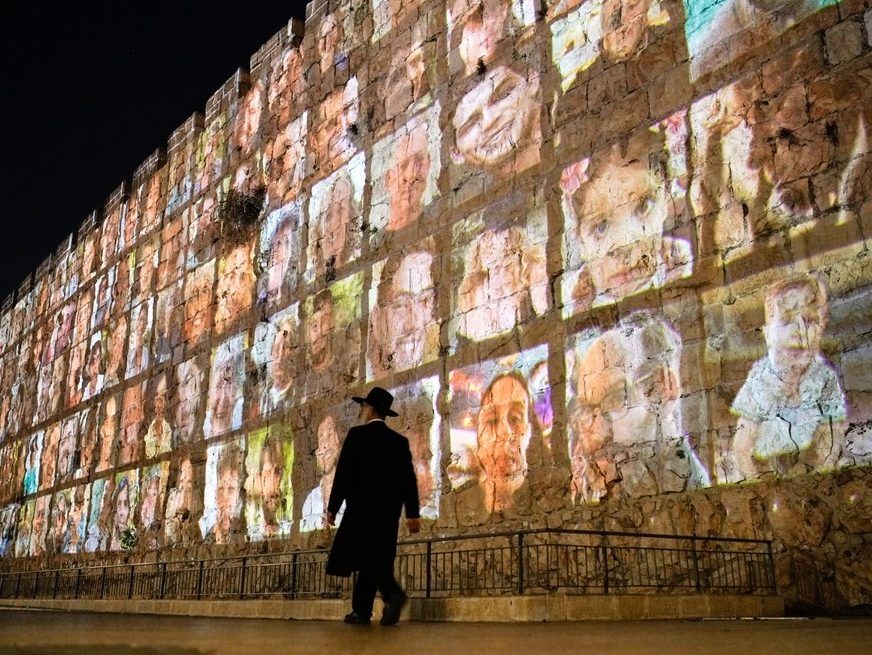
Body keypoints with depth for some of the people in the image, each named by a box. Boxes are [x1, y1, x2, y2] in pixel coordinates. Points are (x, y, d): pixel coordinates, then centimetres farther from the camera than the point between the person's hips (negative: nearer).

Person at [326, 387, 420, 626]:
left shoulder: (357, 434, -3)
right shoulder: (400, 441, 10)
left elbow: (344, 473, -7)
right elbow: (409, 479, 5)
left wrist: (333, 507, -2)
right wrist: (413, 513, 6)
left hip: (362, 507, -5)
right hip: (388, 510, 5)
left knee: (367, 558, -8)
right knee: (376, 558, 11)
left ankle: (393, 593, -30)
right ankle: (361, 610, 11)